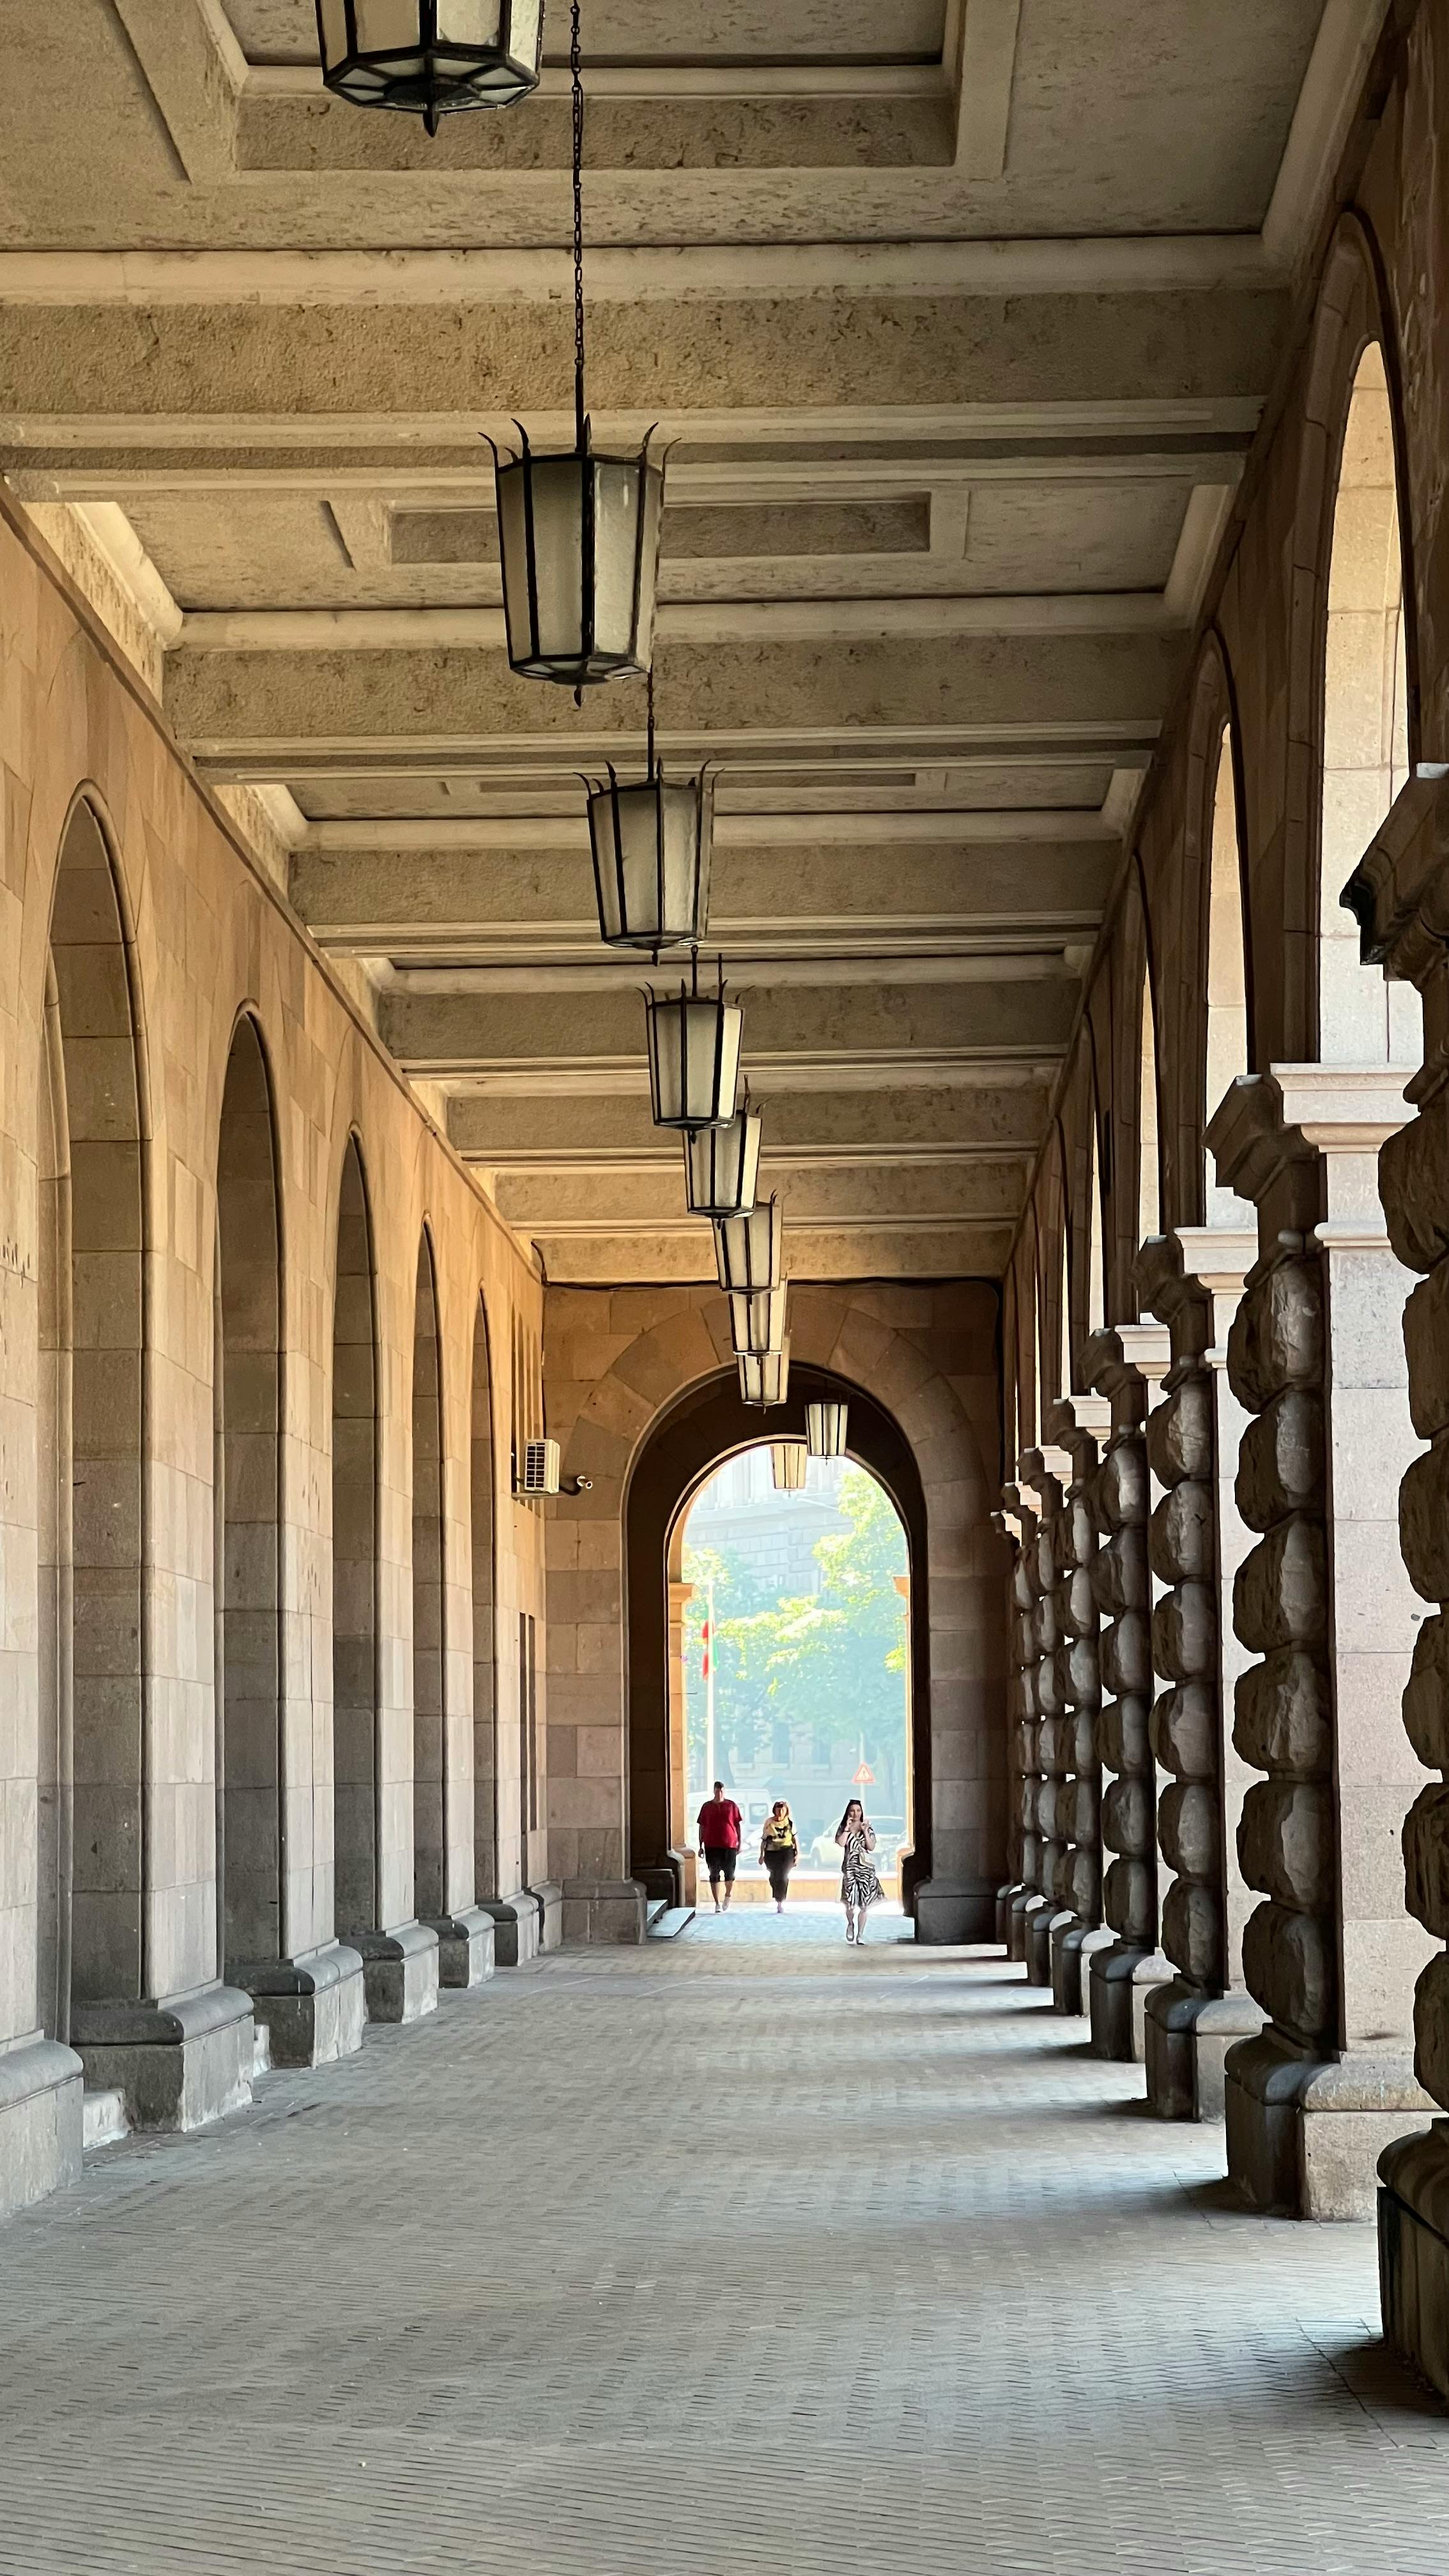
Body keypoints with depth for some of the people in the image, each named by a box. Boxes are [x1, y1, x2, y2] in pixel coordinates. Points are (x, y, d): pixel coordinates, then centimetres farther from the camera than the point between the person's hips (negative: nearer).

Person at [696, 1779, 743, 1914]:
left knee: (729, 1873, 3)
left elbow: (738, 1825, 7)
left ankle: (728, 1897, 29)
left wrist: (739, 1844, 3)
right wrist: (701, 1846, 6)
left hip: (729, 1845, 0)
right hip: (711, 1846, 0)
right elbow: (702, 1827, 9)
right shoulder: (707, 1806, 6)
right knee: (714, 1874, -1)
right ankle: (717, 1904, 3)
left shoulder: (732, 1806, 4)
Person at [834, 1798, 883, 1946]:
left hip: (865, 1867, 1)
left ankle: (860, 1934, 5)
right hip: (849, 1867, -1)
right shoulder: (843, 1828, 7)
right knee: (850, 1901, -12)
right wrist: (847, 1828, -11)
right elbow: (841, 1843, -11)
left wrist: (865, 1831, -7)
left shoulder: (868, 1828, 9)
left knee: (864, 1904, -2)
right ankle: (850, 1924, 19)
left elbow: (871, 1847, -1)